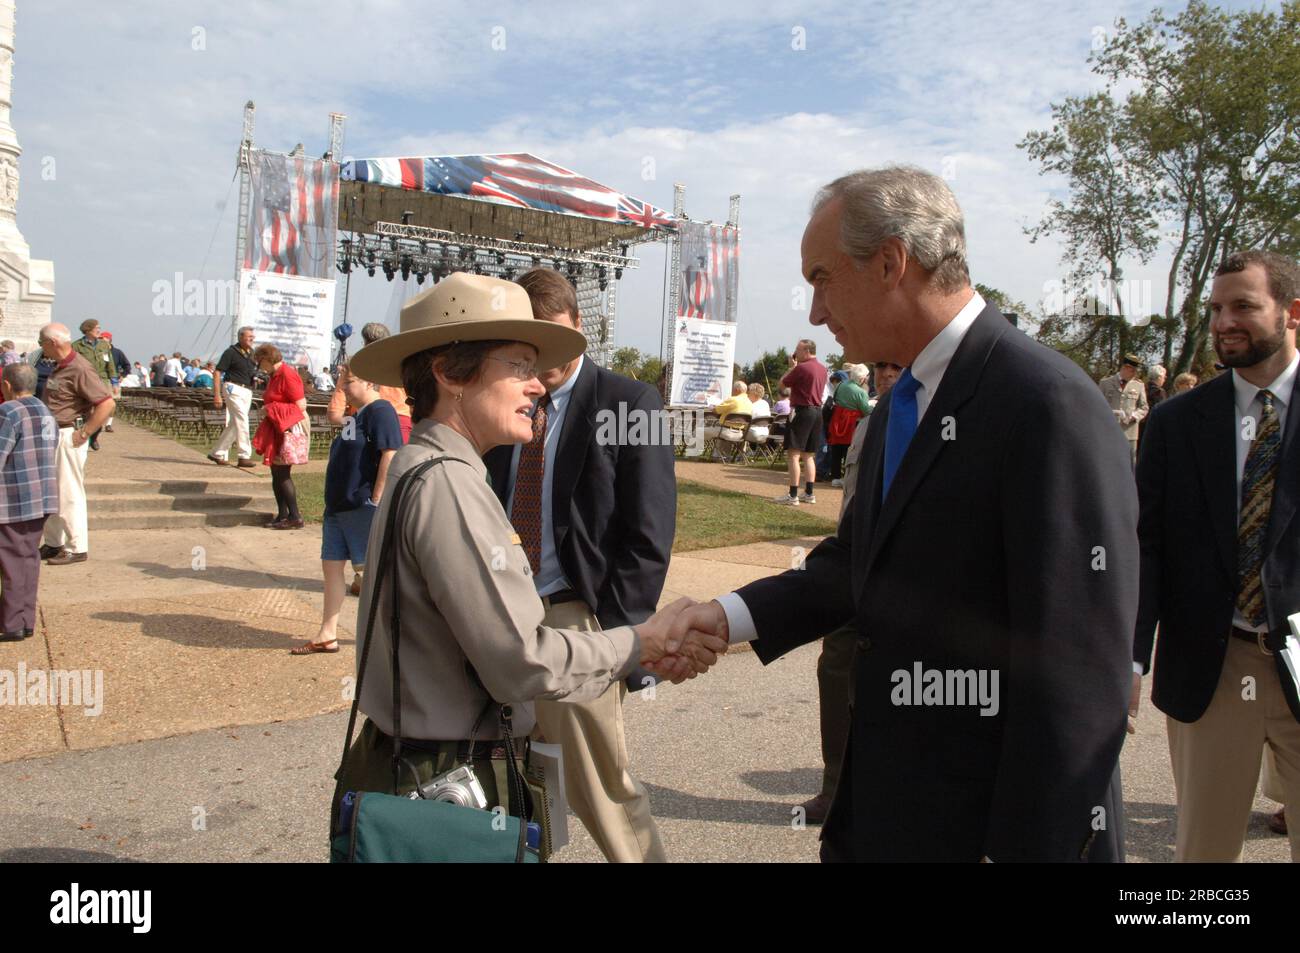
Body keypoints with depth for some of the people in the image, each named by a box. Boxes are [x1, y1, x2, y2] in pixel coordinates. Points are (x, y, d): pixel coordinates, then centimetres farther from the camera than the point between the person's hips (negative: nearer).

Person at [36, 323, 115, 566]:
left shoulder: (79, 369, -18)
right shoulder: (58, 367, 12)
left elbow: (108, 403, -27)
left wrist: (84, 433, -22)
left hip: (68, 437, -10)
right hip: (52, 435, 10)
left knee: (69, 493, -4)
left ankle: (77, 548, 5)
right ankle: (53, 544, 28)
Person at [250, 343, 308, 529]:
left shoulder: (287, 375, -15)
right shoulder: (274, 376, 15)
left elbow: (301, 406, -19)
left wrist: (271, 409, -16)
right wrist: (267, 410, 7)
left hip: (290, 429, -10)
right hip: (277, 430, 10)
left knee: (282, 474, -9)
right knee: (276, 474, 9)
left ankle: (295, 517, -4)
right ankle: (282, 515, 15)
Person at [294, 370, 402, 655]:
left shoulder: (380, 411, -13)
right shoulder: (358, 415, 17)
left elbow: (390, 456, -22)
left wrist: (376, 501, -23)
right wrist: (334, 500, 19)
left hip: (363, 507, -10)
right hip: (339, 505, 10)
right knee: (331, 566, 9)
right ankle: (328, 635, 16)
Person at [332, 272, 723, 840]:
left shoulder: (421, 470, 8)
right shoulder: (446, 482, -22)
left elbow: (501, 629, 4)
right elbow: (522, 661, -24)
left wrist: (648, 653, -3)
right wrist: (639, 645, -10)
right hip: (446, 791, -9)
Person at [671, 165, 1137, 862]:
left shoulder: (1049, 403, -20)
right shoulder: (898, 405, 8)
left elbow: (1078, 668, -22)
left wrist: (1024, 848, -18)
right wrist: (731, 615, 0)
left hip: (994, 821, -7)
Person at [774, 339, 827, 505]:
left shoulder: (801, 368, -13)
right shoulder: (822, 368, 12)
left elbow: (782, 384, -5)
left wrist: (791, 367, 7)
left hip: (801, 411, -9)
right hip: (817, 411, 9)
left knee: (793, 454, -8)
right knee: (809, 455, 14)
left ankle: (793, 495, -13)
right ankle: (809, 493, 14)